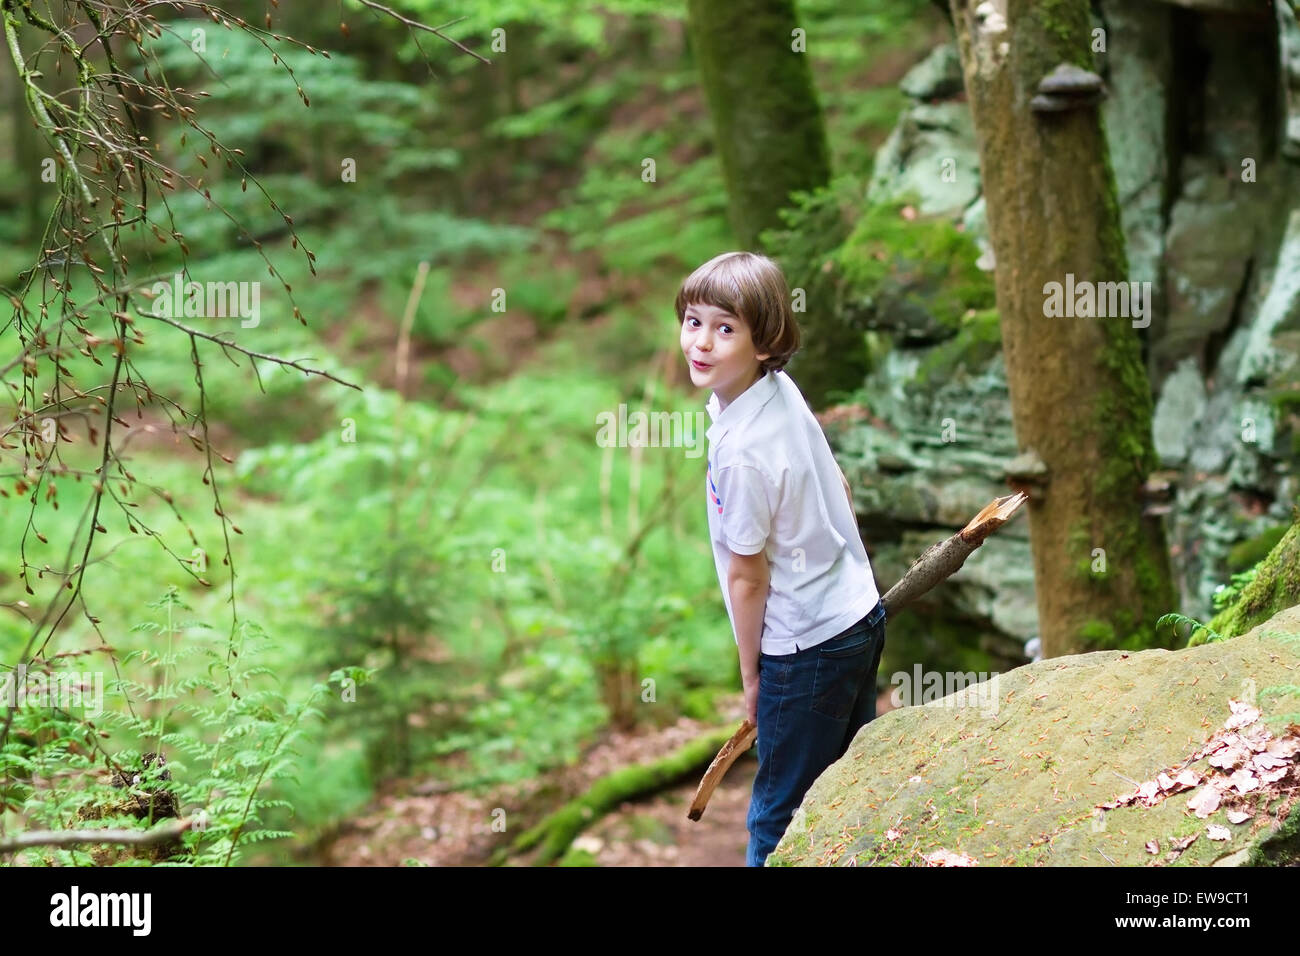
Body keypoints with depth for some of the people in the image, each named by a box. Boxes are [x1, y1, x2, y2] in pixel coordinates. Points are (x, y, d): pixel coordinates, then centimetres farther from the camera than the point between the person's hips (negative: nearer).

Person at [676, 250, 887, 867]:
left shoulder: (742, 452, -27)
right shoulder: (781, 388, -2)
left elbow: (747, 577, -17)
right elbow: (839, 488, 12)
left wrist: (751, 676, -5)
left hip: (806, 647, -9)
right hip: (859, 615, 9)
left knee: (780, 819, 5)